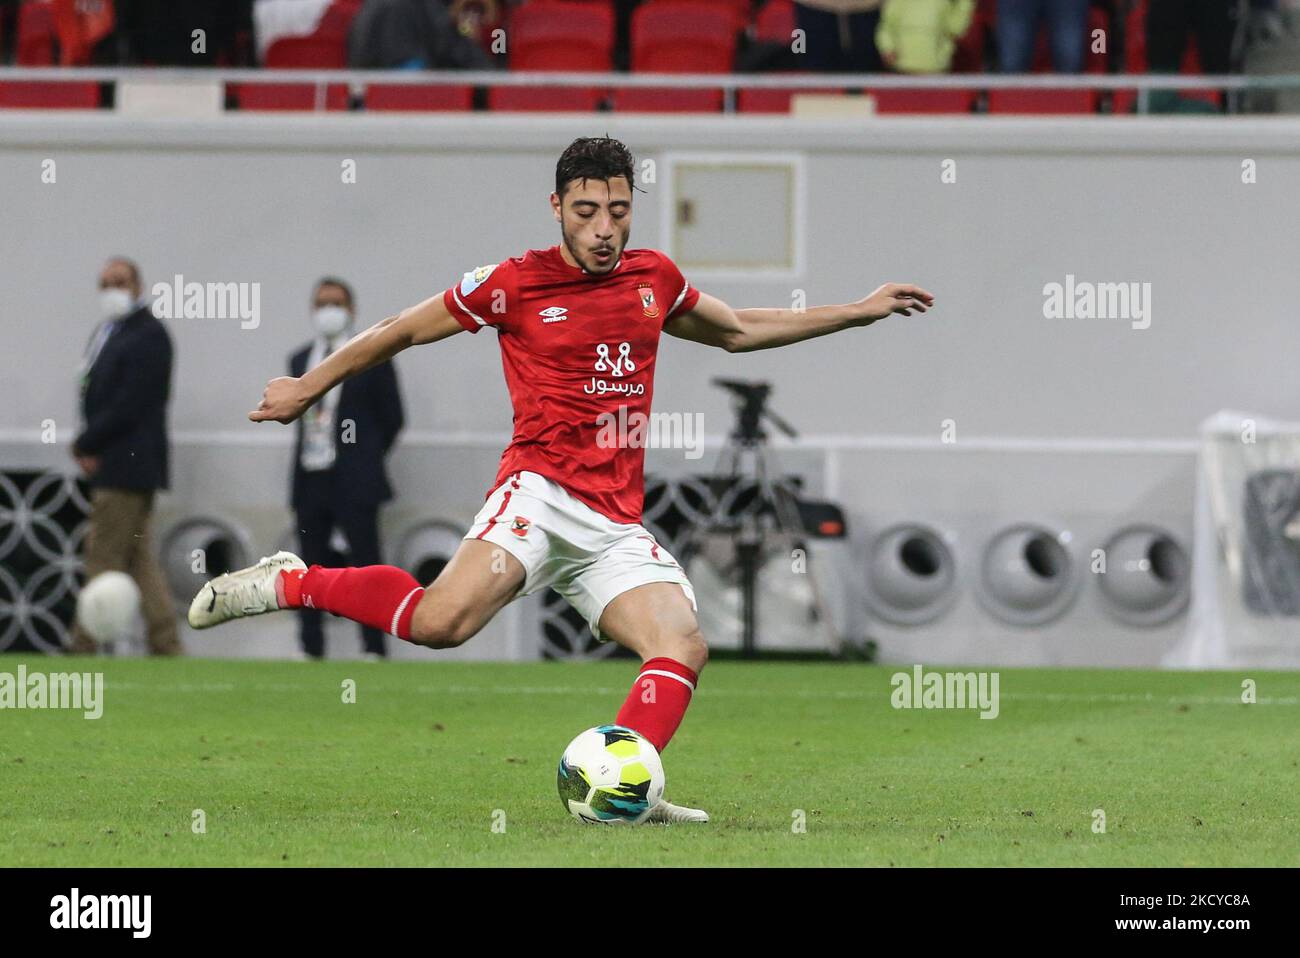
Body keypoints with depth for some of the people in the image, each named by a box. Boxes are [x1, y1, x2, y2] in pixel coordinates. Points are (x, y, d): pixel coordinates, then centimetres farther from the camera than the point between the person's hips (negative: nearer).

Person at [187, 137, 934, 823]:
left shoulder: (654, 278, 15)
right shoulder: (516, 284, 0)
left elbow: (739, 331, 34)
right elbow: (402, 331, 12)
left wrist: (858, 312, 33)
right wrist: (309, 388, 20)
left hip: (616, 525, 5)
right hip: (542, 490, -5)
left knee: (684, 645, -19)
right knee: (444, 621, -29)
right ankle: (290, 584, -10)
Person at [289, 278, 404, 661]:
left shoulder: (372, 360, 0)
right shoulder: (300, 360, 14)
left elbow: (391, 418, 4)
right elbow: (303, 412, 18)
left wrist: (363, 460, 6)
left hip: (353, 483, -5)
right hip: (310, 481, 5)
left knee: (366, 563, -6)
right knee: (311, 567, 5)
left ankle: (374, 648, -6)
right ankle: (311, 647, 8)